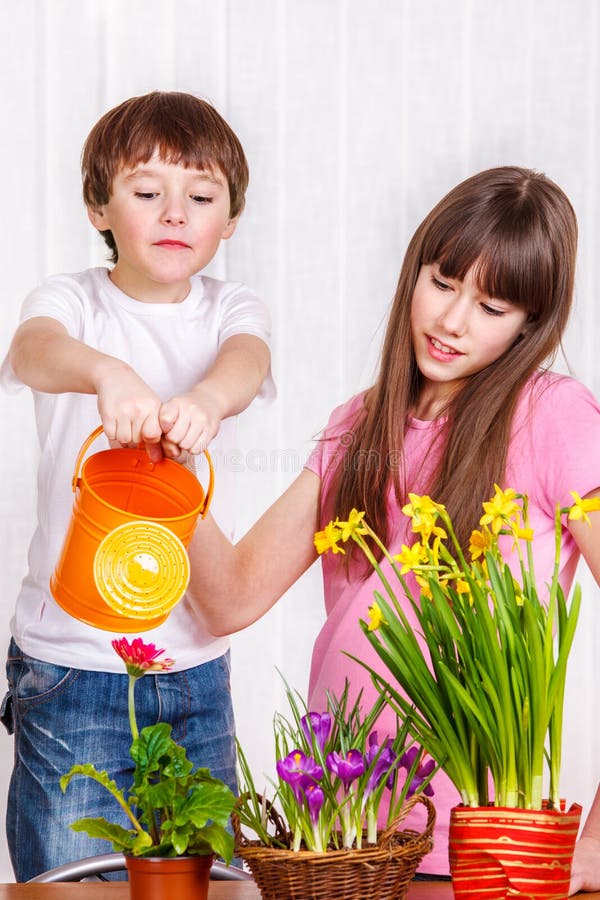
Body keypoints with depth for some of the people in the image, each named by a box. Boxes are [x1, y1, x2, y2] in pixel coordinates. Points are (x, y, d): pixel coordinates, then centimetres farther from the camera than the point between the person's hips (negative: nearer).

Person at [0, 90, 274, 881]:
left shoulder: (231, 311, 5)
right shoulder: (73, 302, -3)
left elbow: (248, 363, -19)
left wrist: (206, 400, -43)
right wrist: (106, 373, -50)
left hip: (197, 661, 3)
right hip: (73, 661, -3)